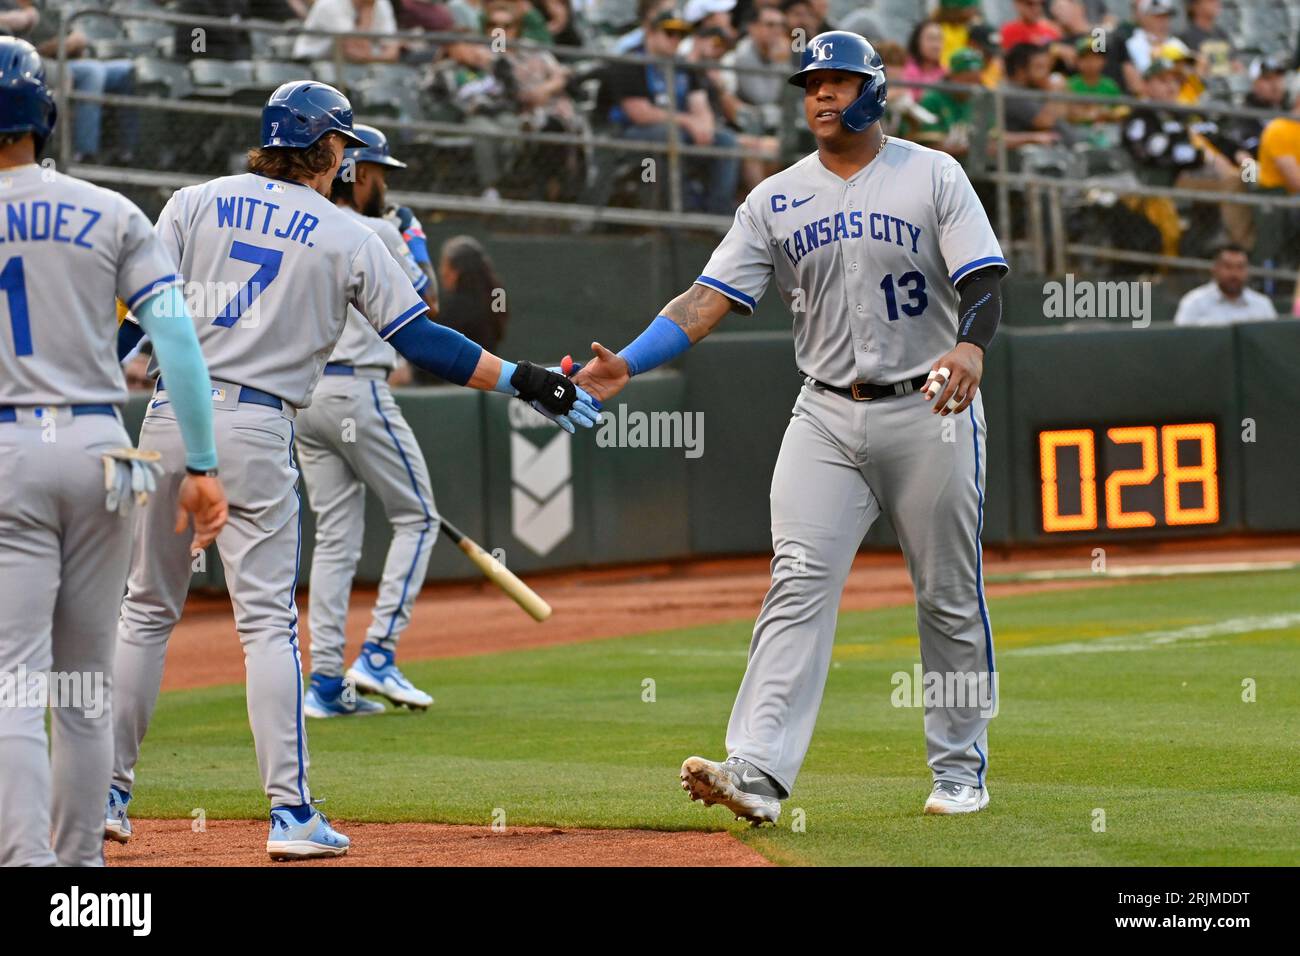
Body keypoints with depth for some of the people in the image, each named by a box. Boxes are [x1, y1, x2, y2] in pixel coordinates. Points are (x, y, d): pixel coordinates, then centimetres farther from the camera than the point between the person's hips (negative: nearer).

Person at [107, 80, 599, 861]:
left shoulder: (193, 205, 8)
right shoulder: (347, 237, 2)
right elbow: (420, 340, 0)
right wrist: (521, 380, 5)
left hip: (169, 416, 3)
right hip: (256, 427, -3)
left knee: (147, 610, 13)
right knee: (267, 620, -1)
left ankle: (109, 793, 15)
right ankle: (291, 812, -6)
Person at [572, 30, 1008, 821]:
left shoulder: (933, 176, -1)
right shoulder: (777, 199, 7)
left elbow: (984, 280, -10)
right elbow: (711, 297, -1)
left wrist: (970, 346, -32)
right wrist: (627, 364, -15)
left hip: (930, 409, -2)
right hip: (827, 415, 2)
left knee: (951, 596, 5)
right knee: (799, 585, -11)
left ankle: (961, 770, 18)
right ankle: (758, 772, -21)